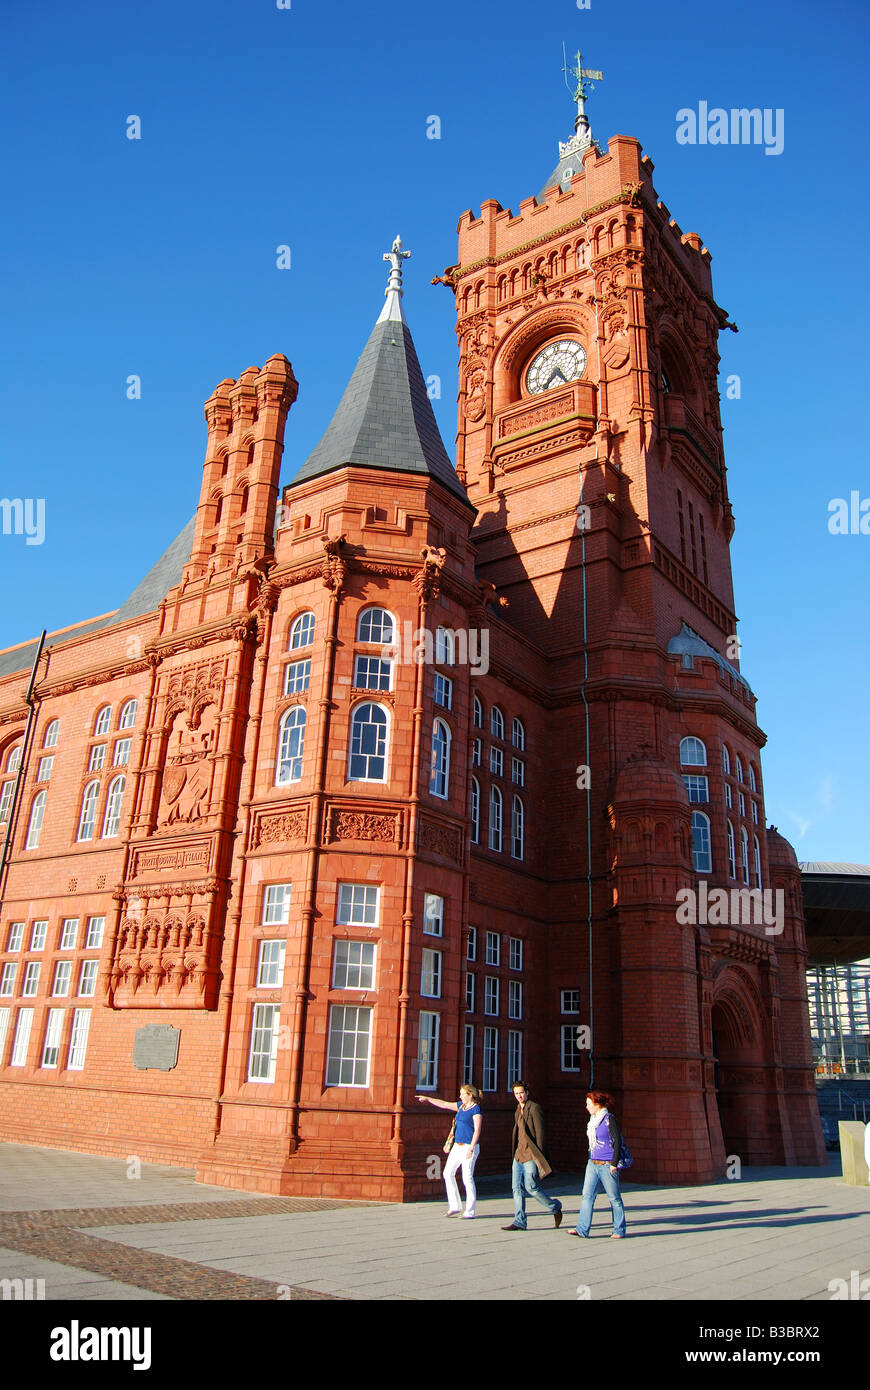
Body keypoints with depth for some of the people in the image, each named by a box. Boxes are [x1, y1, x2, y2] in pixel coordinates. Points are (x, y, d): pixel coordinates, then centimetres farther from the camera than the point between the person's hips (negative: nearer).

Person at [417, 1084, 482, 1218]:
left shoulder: (476, 1109, -11)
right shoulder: (461, 1106, 12)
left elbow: (477, 1131, -15)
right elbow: (444, 1104, 20)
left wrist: (471, 1149, -21)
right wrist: (427, 1099, 21)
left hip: (469, 1146, -9)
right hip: (458, 1145, 9)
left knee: (467, 1178, -5)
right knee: (448, 1173, 8)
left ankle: (470, 1212, 4)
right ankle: (455, 1206, 16)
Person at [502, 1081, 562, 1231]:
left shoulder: (534, 1108, -8)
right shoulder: (518, 1111, 17)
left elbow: (540, 1132, -11)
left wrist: (539, 1155, -15)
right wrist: (515, 1154, 18)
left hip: (531, 1154, -8)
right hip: (519, 1154, 8)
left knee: (531, 1187, -9)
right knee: (517, 1188, 3)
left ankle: (555, 1207, 13)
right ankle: (519, 1222, 8)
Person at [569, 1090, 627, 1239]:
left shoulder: (609, 1119, -10)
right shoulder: (593, 1120, 12)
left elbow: (618, 1142, -12)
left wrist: (614, 1164, -14)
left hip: (607, 1165, -7)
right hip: (593, 1164, 7)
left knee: (614, 1198, 4)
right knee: (587, 1195, -1)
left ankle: (619, 1230, 16)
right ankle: (582, 1229, -1)